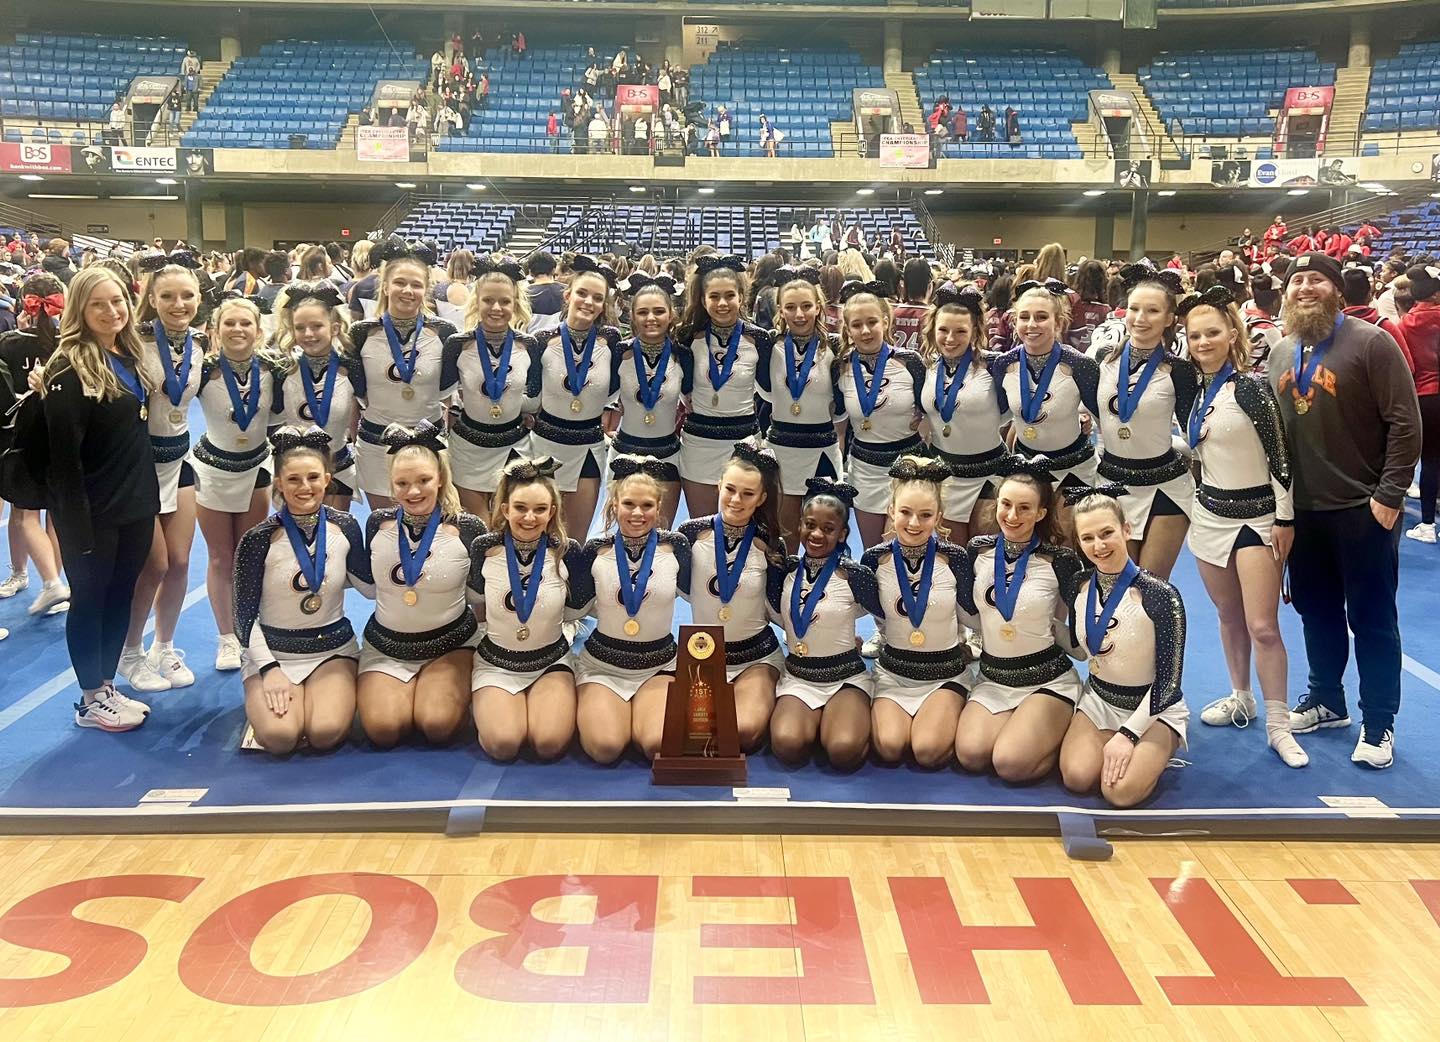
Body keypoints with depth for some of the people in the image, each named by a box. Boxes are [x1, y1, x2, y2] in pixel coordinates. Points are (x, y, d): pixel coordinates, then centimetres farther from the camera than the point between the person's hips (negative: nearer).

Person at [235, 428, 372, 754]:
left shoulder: (345, 528, -3)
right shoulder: (259, 540, -11)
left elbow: (371, 587, 7)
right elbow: (245, 616, -6)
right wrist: (269, 669, -14)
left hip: (333, 648, 2)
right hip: (272, 651, -1)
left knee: (326, 733, -23)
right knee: (280, 736, -25)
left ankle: (323, 696, 10)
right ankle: (263, 702, 9)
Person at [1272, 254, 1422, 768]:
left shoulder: (1370, 343, -11)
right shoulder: (1282, 354, 8)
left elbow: (1405, 423, -14)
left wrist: (1389, 494, -17)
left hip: (1362, 508, -6)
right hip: (1303, 508, 6)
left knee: (1371, 618, 4)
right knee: (1316, 609, 17)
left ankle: (1378, 723, 15)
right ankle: (1326, 700, 33)